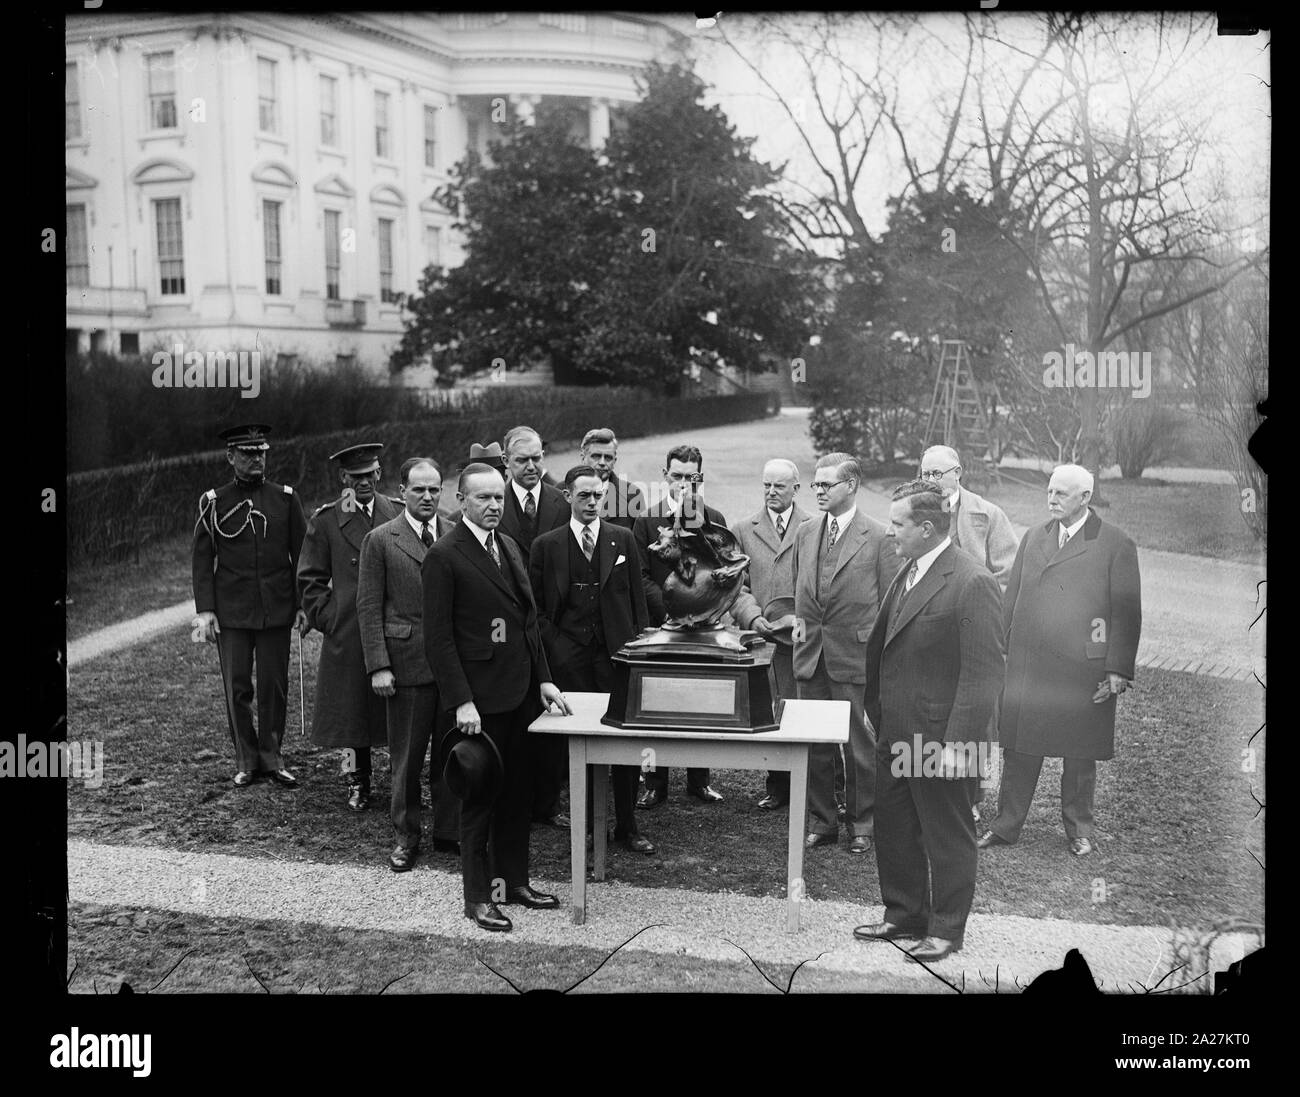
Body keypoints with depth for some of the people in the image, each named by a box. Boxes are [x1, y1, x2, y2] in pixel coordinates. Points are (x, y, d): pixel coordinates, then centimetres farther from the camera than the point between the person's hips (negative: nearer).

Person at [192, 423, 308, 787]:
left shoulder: (285, 498, 3)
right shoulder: (213, 502, 1)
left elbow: (301, 554, 5)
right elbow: (202, 559, 2)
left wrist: (303, 605, 0)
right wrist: (204, 611, -5)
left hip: (277, 611, 1)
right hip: (231, 613, -1)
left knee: (275, 686, 5)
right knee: (237, 688, 3)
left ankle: (272, 758, 17)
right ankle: (246, 761, 16)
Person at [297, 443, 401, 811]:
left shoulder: (399, 514, 6)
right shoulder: (326, 520, 2)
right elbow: (310, 578, 5)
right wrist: (328, 619, -3)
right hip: (347, 635, -1)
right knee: (351, 710, 5)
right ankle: (357, 784, 18)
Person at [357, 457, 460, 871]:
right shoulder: (380, 540, -1)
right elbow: (369, 608, -2)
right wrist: (378, 666, -9)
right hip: (406, 662, -3)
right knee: (407, 756, 6)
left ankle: (449, 831, 23)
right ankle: (406, 836, 19)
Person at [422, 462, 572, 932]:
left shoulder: (510, 546, 13)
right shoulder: (443, 557, -11)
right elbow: (438, 638, -14)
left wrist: (543, 679, 11)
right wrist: (461, 702, -18)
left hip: (520, 693, 7)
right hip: (480, 699, -7)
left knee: (516, 792, 15)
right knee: (480, 797, 2)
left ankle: (514, 880, 27)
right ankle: (478, 898, 14)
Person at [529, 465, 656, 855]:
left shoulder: (623, 539, 8)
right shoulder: (546, 545, 5)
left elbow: (637, 598, 10)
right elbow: (535, 606, 7)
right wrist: (554, 644, -4)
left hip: (617, 651, 1)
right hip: (569, 655, -1)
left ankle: (626, 826, 10)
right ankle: (589, 819, 16)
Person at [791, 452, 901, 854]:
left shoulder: (878, 537, -6)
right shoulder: (805, 533, 10)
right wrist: (800, 619, 6)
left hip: (856, 655, -5)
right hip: (811, 654, 5)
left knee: (861, 745, 4)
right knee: (815, 744, 11)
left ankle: (861, 824, 19)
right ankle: (821, 821, 23)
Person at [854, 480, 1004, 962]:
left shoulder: (972, 584, -18)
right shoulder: (907, 574, 9)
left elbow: (984, 673, -20)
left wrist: (958, 744, -22)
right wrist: (878, 714, 12)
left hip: (942, 740, -8)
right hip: (896, 734, 9)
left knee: (947, 837, 8)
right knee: (892, 828, 18)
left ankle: (945, 930, 23)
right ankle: (903, 914, 34)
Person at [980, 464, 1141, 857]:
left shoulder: (1116, 546, -2)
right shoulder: (1033, 538, 11)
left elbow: (1126, 615, -5)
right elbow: (1011, 601, 14)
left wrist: (1118, 670, -10)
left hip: (1083, 671, -3)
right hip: (1026, 668, 3)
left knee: (1080, 755, 9)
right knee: (1019, 749, 7)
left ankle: (1078, 829, 26)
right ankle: (1006, 826, 19)